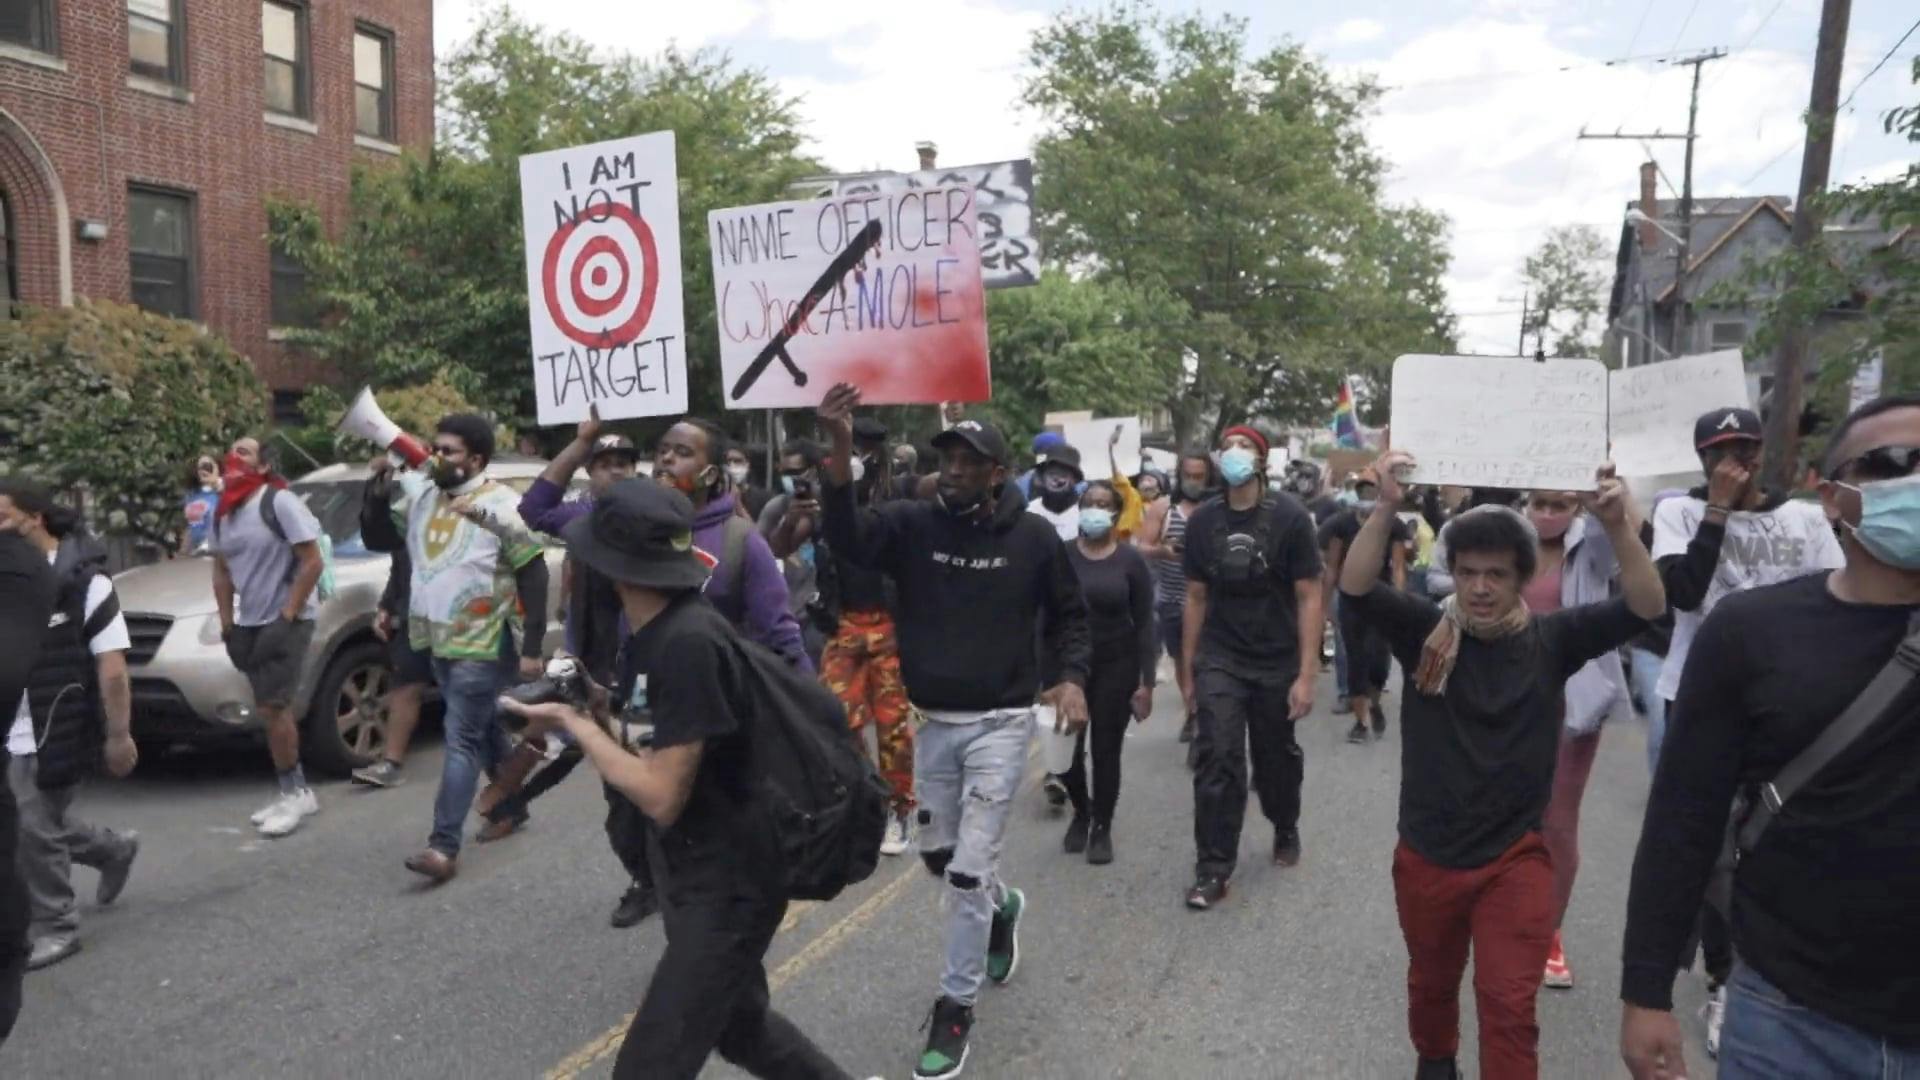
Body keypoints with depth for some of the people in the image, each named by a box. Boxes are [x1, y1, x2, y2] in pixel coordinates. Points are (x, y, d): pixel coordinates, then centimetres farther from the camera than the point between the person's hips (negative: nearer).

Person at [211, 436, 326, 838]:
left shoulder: (280, 503, -15)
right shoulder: (223, 512, 8)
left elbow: (313, 562, -17)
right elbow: (222, 570, 14)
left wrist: (288, 615, -17)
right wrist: (227, 622, 7)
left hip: (287, 619, -7)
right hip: (250, 622, 8)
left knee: (273, 707, -10)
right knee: (273, 708, 10)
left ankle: (292, 794, 2)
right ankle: (297, 791, 18)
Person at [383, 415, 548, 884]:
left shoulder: (500, 506, -14)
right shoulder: (419, 493, 6)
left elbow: (534, 576, -14)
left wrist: (532, 649, -17)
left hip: (481, 645, -7)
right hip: (439, 641, 7)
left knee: (461, 739, -9)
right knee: (483, 728, 19)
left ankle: (444, 847, -10)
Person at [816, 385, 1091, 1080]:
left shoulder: (1033, 536, -8)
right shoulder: (914, 524, -5)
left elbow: (1068, 615, 5)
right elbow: (846, 537, -24)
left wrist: (1072, 677, -12)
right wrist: (840, 451, -38)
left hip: (1000, 723, -3)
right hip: (934, 724, 4)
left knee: (968, 871, -5)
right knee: (938, 857, 19)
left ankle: (956, 1006, 14)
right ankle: (1003, 907, 51)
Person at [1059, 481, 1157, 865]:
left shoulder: (1130, 560, -5)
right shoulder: (1062, 555, -2)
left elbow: (1144, 624, -3)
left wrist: (1147, 682, -6)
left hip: (1116, 666, -1)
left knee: (1106, 751, 5)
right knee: (1066, 750, 2)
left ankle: (1102, 827, 24)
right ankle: (1081, 811, 32)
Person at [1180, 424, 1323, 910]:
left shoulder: (1289, 517, -9)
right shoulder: (1203, 521, -1)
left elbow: (1309, 598, -9)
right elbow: (1196, 597, 6)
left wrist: (1306, 674, -13)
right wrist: (1188, 669, 5)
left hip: (1277, 663, -1)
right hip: (1219, 662, 1)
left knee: (1277, 758, 15)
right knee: (1217, 761, -8)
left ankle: (1286, 830, 44)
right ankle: (1213, 870, 0)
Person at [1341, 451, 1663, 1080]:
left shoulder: (1552, 639, -8)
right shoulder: (1426, 631, -10)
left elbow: (1646, 608, -16)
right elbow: (1355, 590, -24)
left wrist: (1618, 527, -31)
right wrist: (1386, 508, -37)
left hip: (1516, 858, -1)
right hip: (1427, 855, 2)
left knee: (1509, 1005, 3)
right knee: (1431, 984, 24)